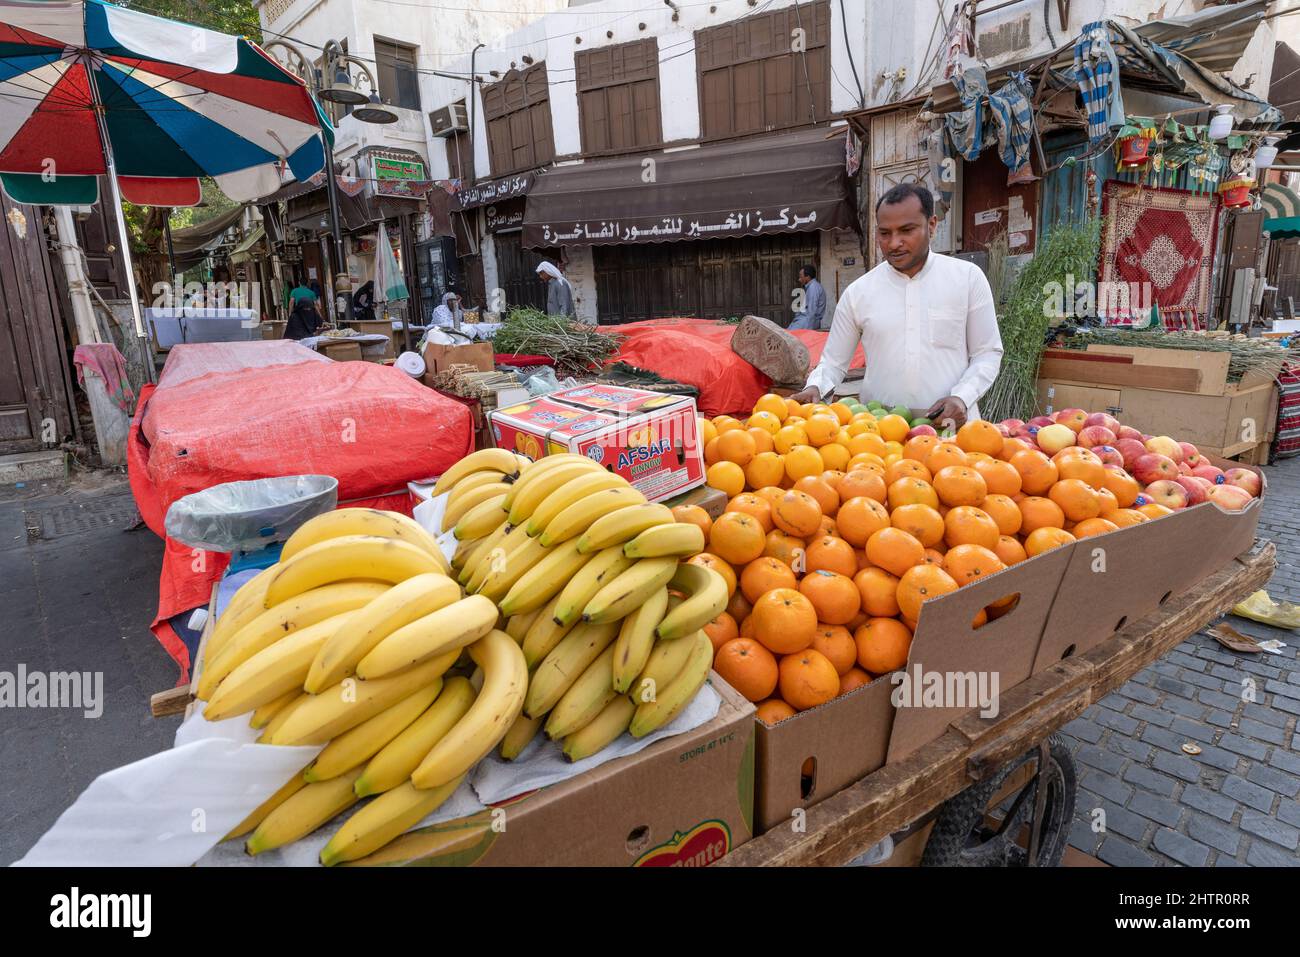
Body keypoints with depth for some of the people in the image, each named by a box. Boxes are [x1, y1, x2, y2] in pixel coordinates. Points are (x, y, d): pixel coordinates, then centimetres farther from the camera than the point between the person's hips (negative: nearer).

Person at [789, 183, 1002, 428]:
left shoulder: (968, 277, 6)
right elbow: (834, 361, 12)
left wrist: (961, 397, -9)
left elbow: (987, 353, 8)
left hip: (952, 425, 0)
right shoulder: (857, 292, 7)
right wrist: (815, 388, -9)